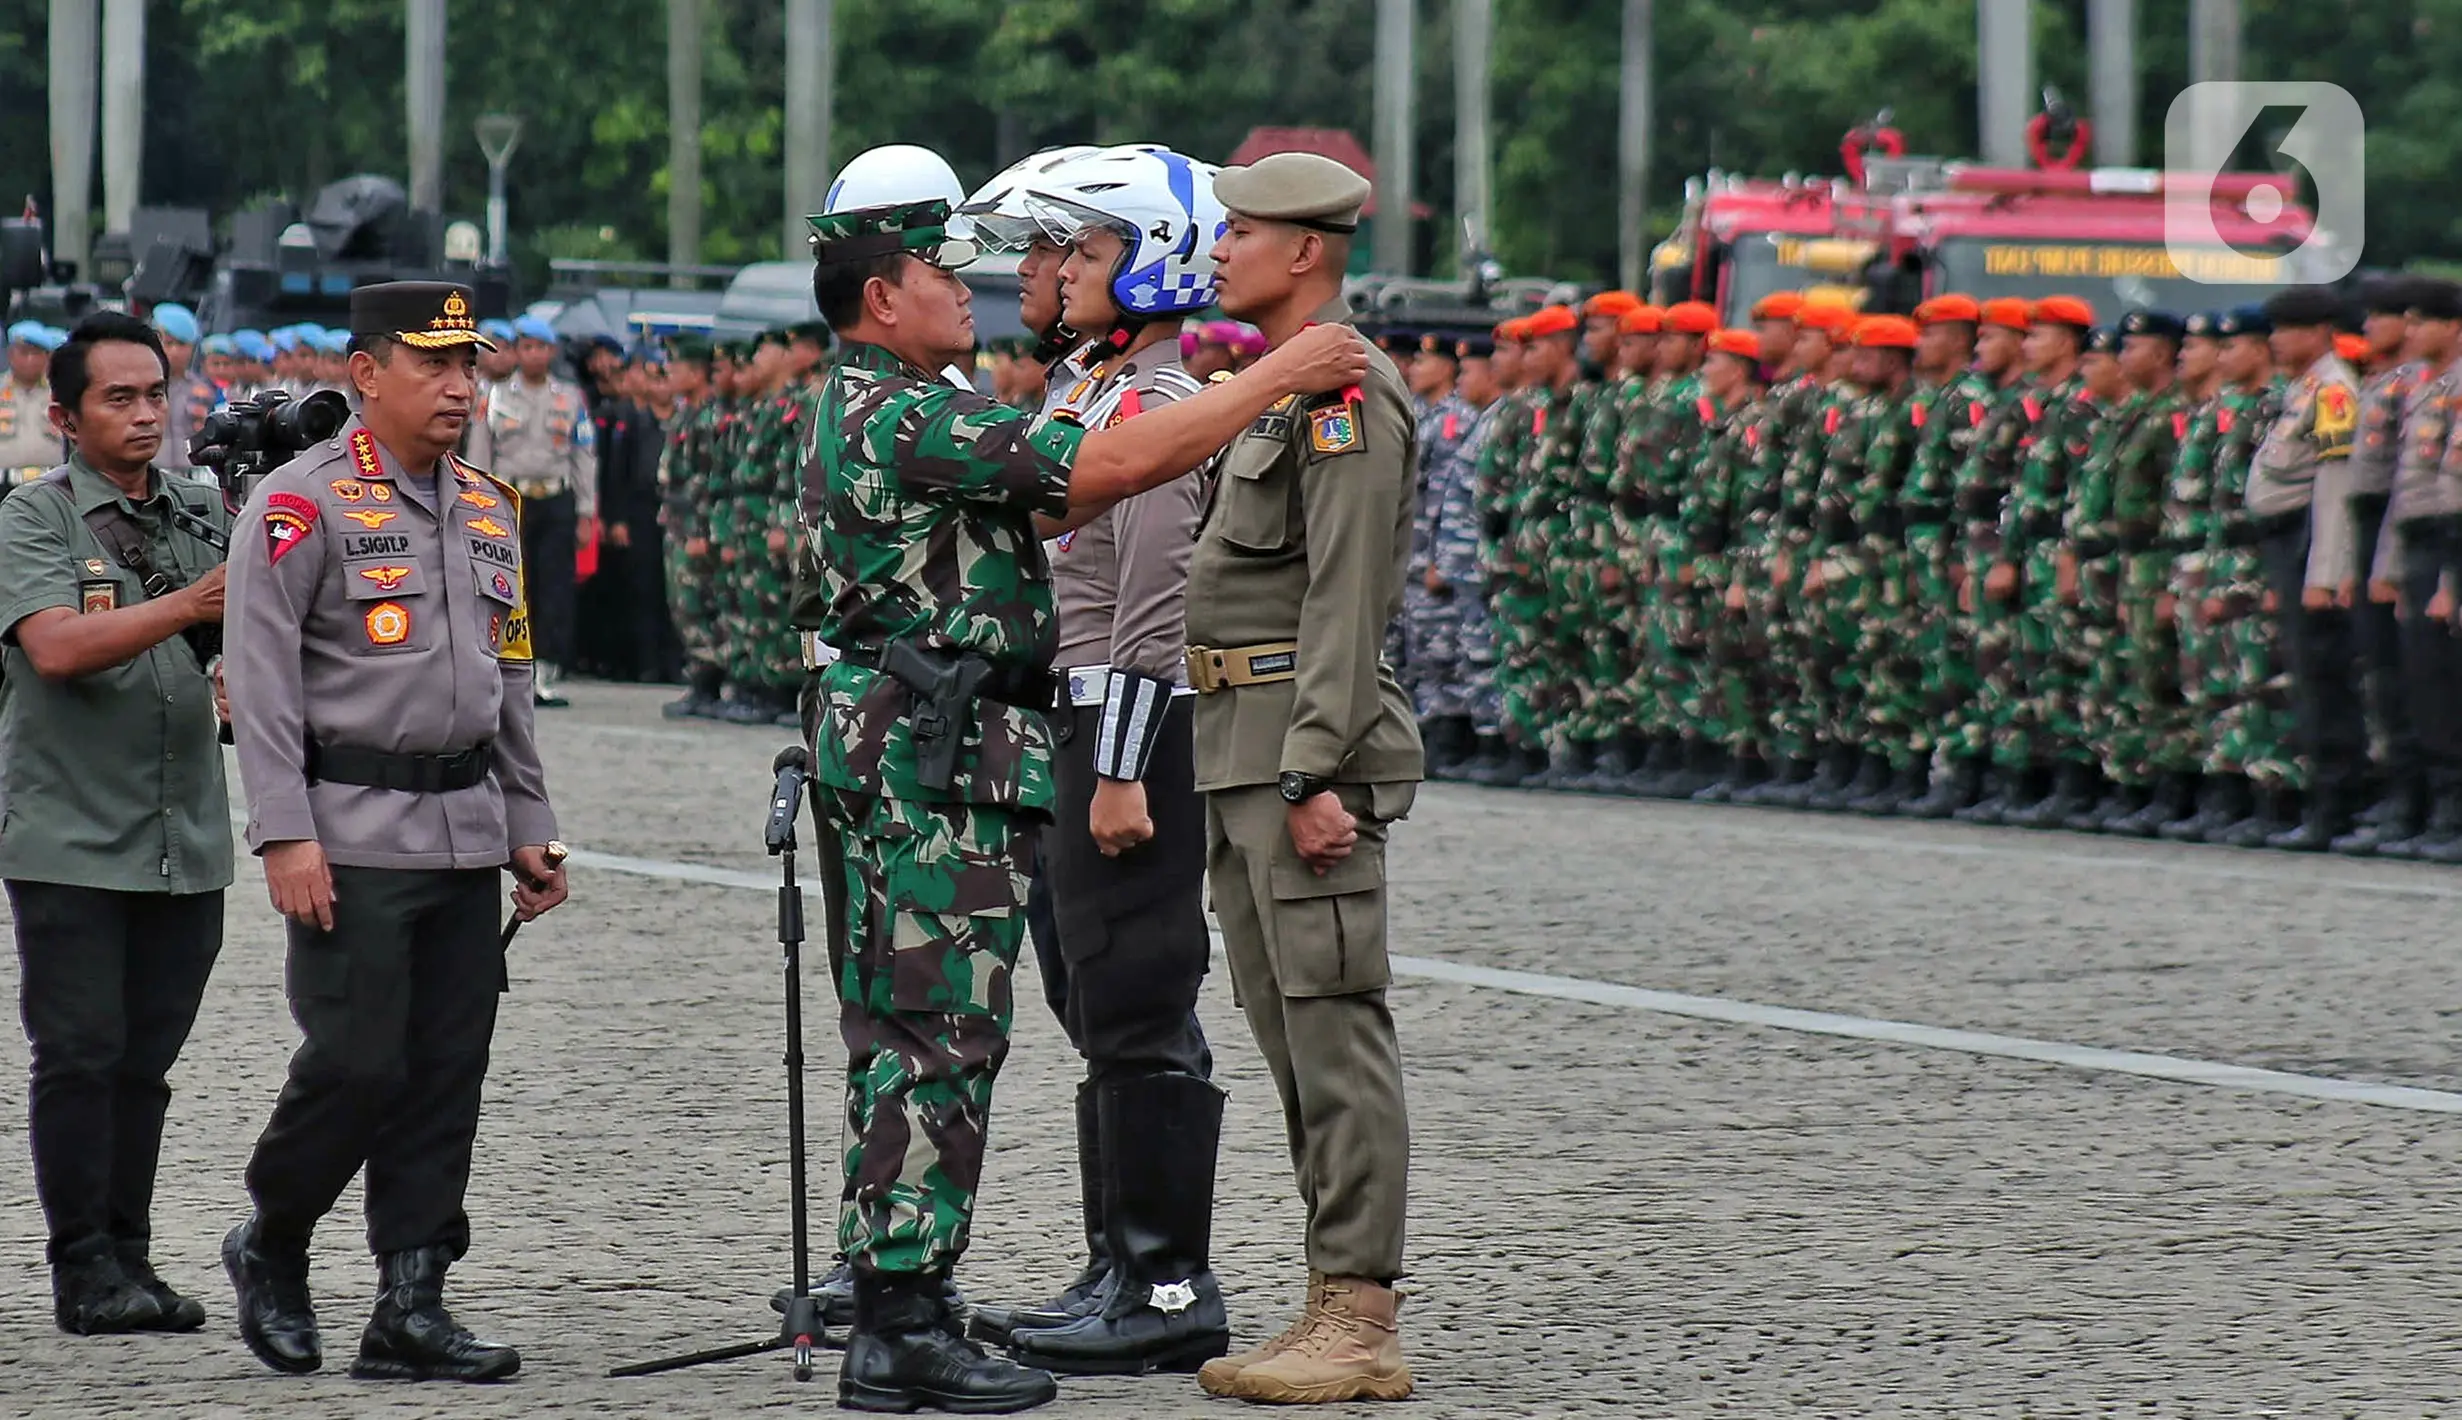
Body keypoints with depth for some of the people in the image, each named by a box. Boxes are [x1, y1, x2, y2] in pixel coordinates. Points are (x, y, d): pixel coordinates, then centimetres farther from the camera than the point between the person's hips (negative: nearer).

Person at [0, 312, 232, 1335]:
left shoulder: (203, 514, 11)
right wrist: (185, 606, -27)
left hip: (186, 839, 4)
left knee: (147, 1059, 7)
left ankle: (129, 1257, 12)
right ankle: (83, 1269, 1)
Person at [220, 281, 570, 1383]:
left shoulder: (488, 509, 15)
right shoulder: (304, 502, -7)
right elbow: (261, 680, -11)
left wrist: (530, 826, 16)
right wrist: (286, 836, -17)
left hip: (467, 835, 6)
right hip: (354, 834, -6)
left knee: (447, 1075, 4)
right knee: (356, 1063, -7)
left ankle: (411, 1308, 7)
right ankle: (269, 1250, 16)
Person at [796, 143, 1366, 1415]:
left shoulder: (856, 410, 17)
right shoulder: (905, 417, -16)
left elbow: (1048, 495, 21)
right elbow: (1102, 468, -23)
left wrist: (1228, 410, 16)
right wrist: (1272, 380, -17)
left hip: (893, 759, 11)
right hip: (935, 760, -11)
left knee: (902, 1044, 12)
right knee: (939, 1040, -8)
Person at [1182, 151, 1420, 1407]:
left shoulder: (1345, 392, -12)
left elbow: (1345, 599, -19)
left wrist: (1315, 774, -23)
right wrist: (1255, 774, 20)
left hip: (1306, 751, -11)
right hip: (1238, 751, 11)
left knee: (1334, 1024, -9)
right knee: (1286, 1033, 11)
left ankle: (1362, 1324, -9)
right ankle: (1332, 1308, 16)